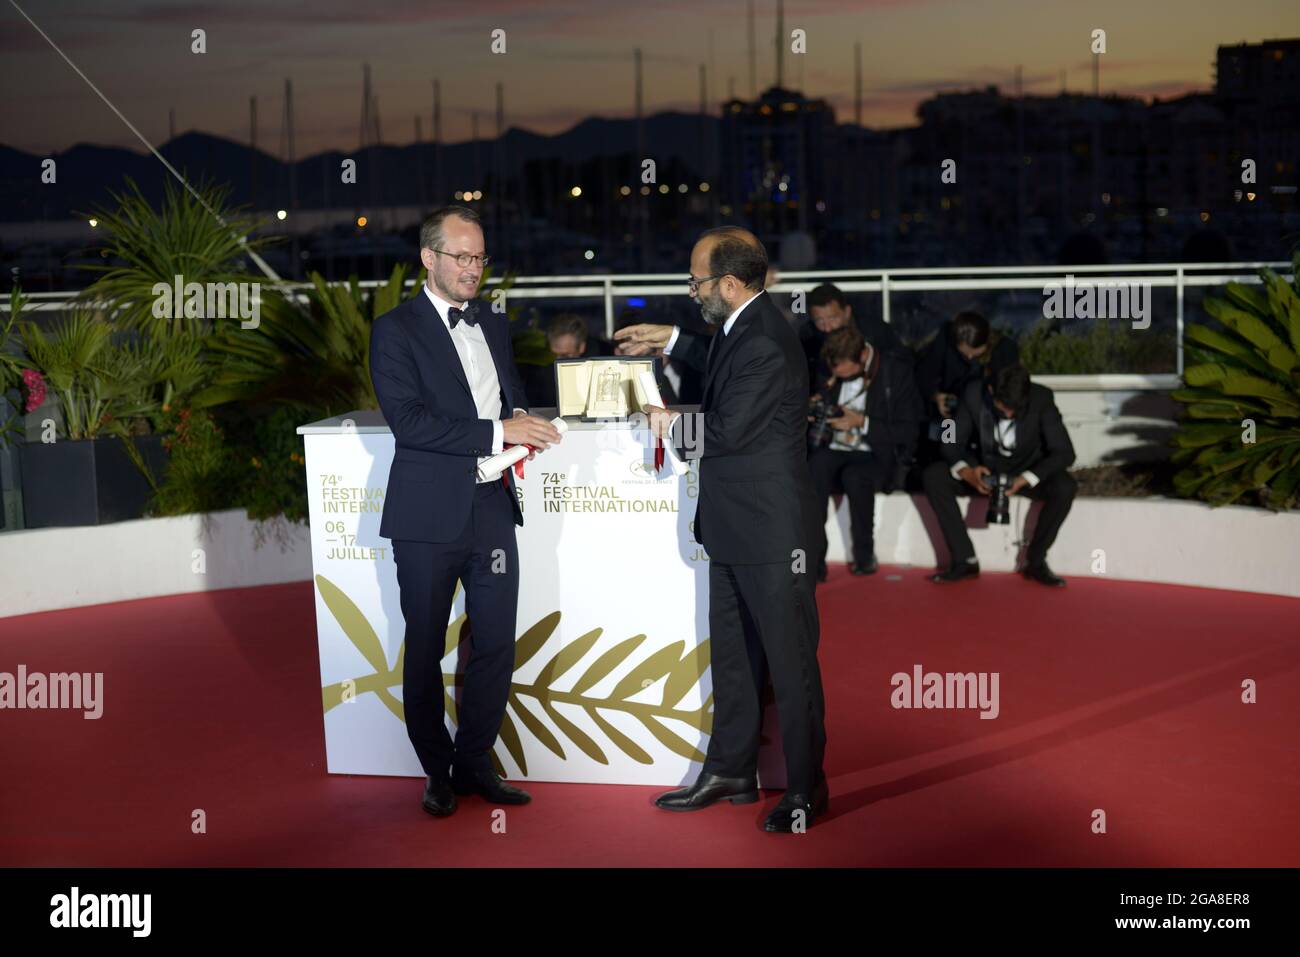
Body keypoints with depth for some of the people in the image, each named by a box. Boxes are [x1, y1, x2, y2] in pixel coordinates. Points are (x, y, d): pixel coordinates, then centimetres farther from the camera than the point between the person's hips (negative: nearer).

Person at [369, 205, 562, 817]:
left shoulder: (494, 326, 14)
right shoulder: (395, 330, -6)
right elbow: (408, 421, -17)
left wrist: (521, 419, 1)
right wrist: (496, 432, -22)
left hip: (491, 508, 5)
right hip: (429, 515, -5)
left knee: (496, 646, 7)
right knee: (424, 651, 7)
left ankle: (474, 762, 22)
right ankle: (437, 771, 20)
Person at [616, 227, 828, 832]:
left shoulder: (765, 343, -22)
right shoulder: (742, 329, 9)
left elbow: (728, 431, -23)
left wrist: (672, 428, -5)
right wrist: (672, 341, 26)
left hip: (770, 531, -10)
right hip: (736, 529, 10)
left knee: (789, 661, 1)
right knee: (731, 657, 18)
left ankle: (805, 790, 12)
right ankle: (730, 772, 30)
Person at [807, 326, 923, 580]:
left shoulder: (896, 371, -7)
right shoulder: (834, 369, 6)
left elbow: (908, 431, -6)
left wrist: (862, 422, -16)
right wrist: (814, 410, -3)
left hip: (876, 456, -3)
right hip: (833, 450, 3)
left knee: (854, 475, -36)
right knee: (814, 468, -31)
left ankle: (864, 556, -14)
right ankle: (814, 563, -30)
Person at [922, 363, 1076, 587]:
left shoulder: (1041, 398, -22)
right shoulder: (974, 393, -19)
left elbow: (1064, 452, -21)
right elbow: (951, 442, -12)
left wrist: (1026, 479, -37)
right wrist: (965, 471, -35)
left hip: (1028, 470, -1)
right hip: (984, 470, 1)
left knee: (1065, 487, -32)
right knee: (932, 475, -23)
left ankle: (1035, 562, -12)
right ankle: (965, 560, -18)